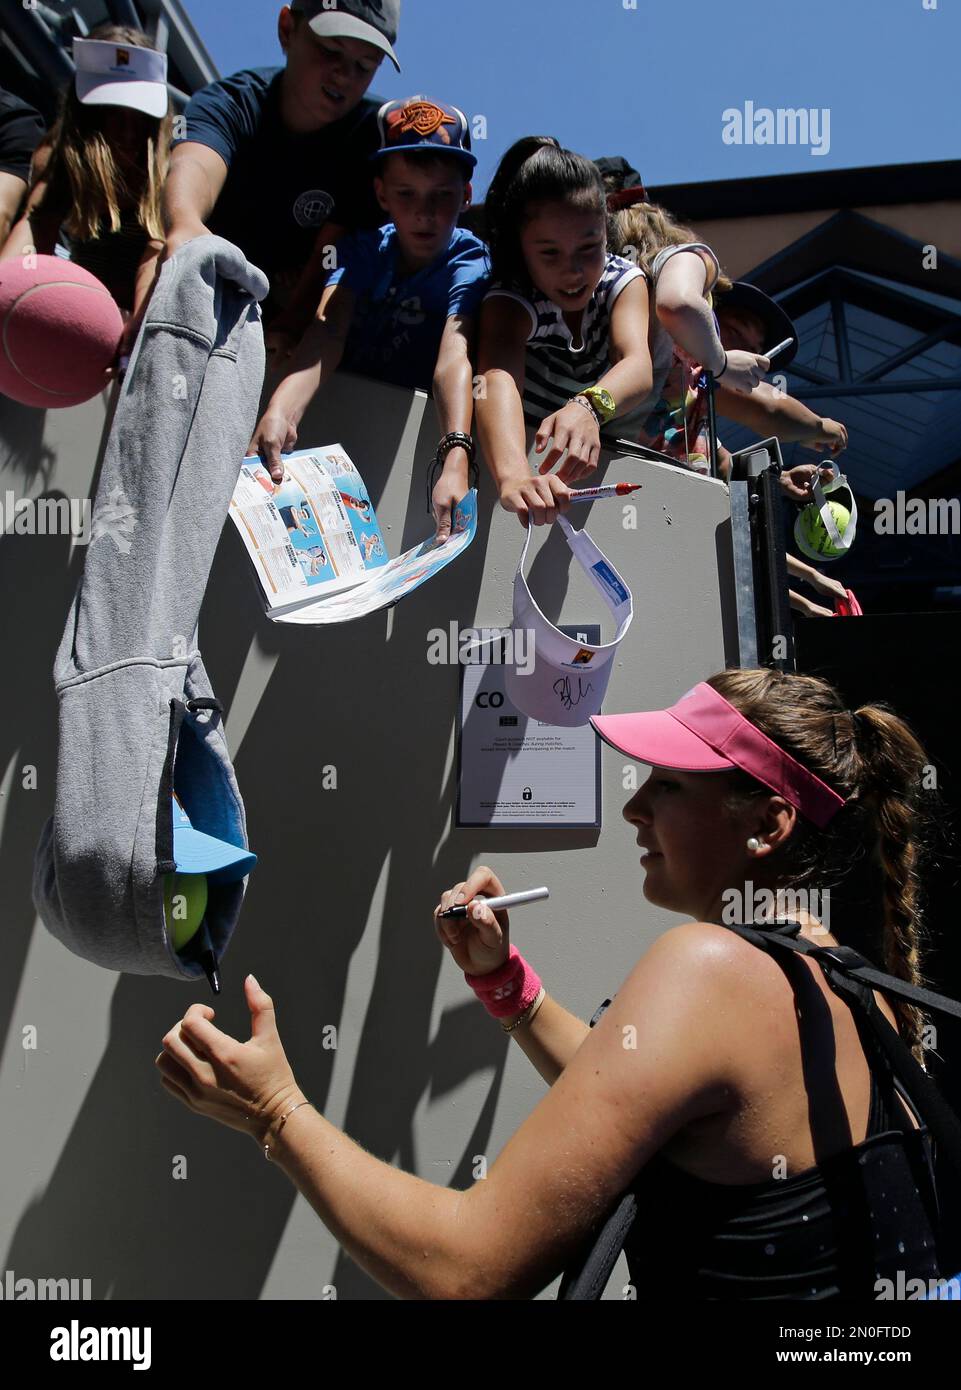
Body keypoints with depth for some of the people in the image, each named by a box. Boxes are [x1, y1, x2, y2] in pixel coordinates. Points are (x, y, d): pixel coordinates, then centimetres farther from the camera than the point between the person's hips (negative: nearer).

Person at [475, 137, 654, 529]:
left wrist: (589, 408, -54)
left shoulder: (624, 281, -11)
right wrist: (513, 475, -65)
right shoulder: (510, 301, -22)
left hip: (605, 452, 1)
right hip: (531, 447, -1)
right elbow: (497, 379, -44)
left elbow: (637, 366, -30)